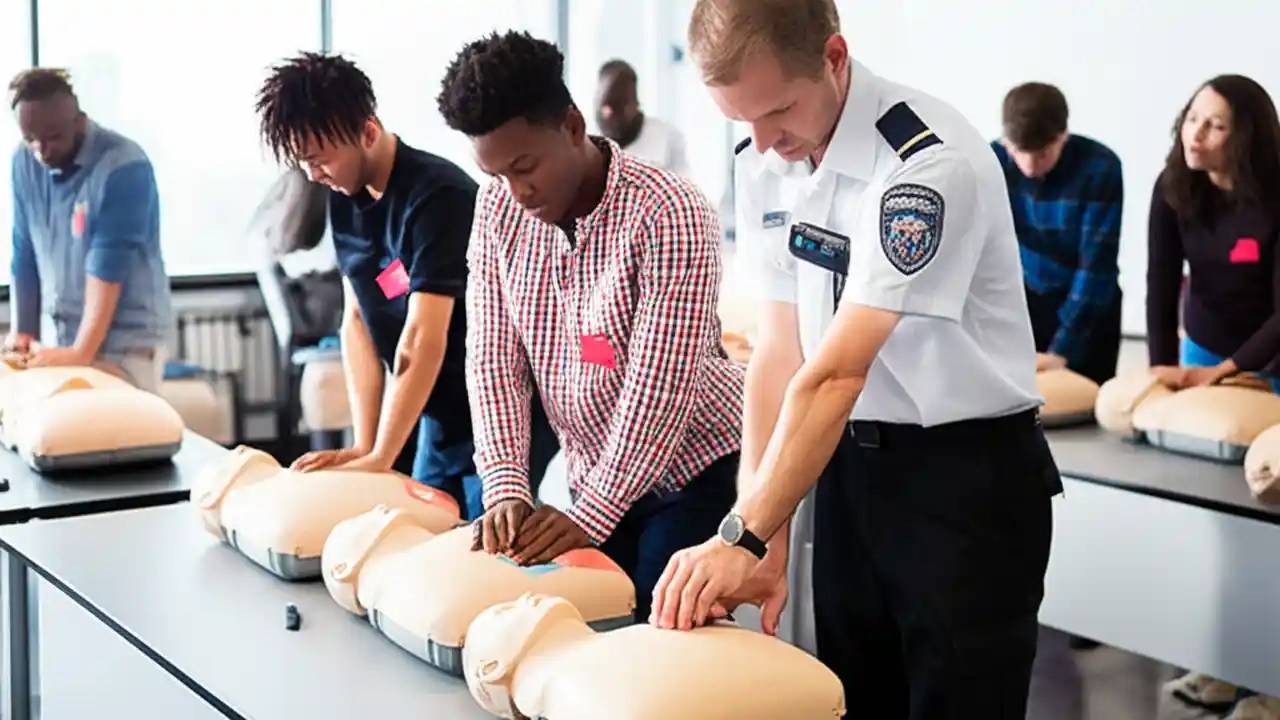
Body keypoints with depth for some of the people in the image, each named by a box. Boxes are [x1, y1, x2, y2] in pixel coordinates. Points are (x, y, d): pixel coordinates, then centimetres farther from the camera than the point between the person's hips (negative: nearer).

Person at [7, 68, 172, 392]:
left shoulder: (124, 166, -17)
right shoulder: (24, 162, 2)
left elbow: (109, 266, -22)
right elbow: (24, 253, 6)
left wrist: (82, 351, -26)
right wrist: (21, 330, 2)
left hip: (123, 340, -5)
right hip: (56, 334, 5)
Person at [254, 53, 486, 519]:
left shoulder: (437, 196, -21)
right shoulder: (343, 199, 2)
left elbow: (424, 340, -25)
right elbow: (358, 320, 3)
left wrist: (380, 459, -23)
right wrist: (362, 447, -4)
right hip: (439, 418, 7)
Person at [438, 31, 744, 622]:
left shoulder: (668, 211, -23)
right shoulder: (497, 210, -4)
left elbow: (662, 382, -25)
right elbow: (493, 357, -3)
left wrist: (590, 516, -25)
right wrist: (506, 485, -16)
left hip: (695, 472, -5)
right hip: (592, 477, 6)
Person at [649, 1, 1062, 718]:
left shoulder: (931, 162, -24)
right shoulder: (765, 163, -1)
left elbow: (836, 373, -28)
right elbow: (779, 355, -2)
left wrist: (743, 538, -29)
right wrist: (766, 548, -7)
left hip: (968, 477, -6)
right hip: (848, 465, 7)